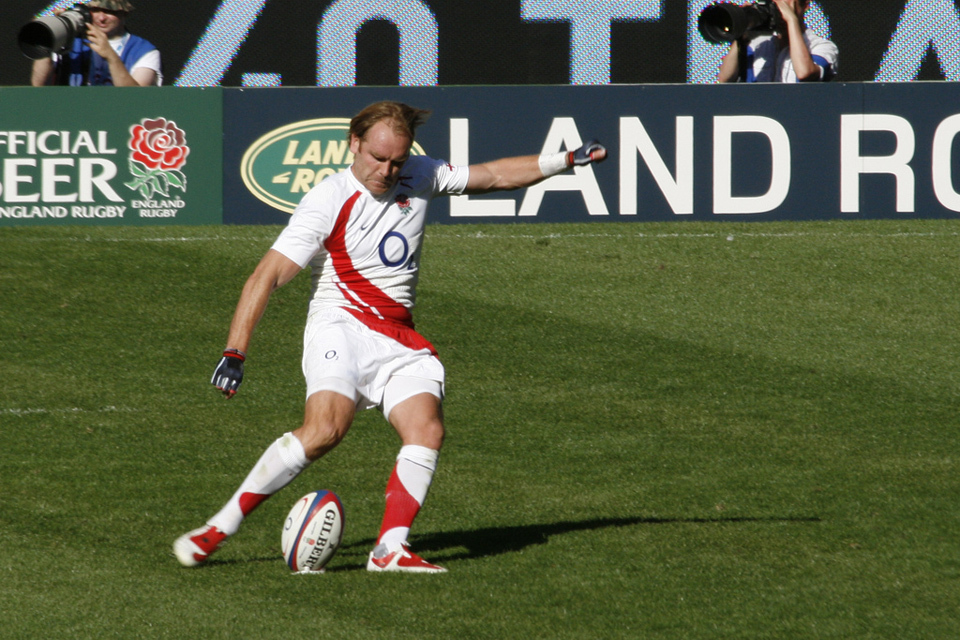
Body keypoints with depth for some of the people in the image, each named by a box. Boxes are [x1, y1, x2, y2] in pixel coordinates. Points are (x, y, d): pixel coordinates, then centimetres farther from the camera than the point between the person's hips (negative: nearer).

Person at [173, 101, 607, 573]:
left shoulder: (419, 178, 9)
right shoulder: (326, 202, -8)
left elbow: (493, 176, 23)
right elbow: (267, 276, -10)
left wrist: (564, 160, 19)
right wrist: (234, 353, -18)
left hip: (400, 343, 6)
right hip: (340, 327, -6)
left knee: (427, 428, -20)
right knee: (325, 428, -29)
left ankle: (389, 549, -23)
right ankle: (218, 529, -25)